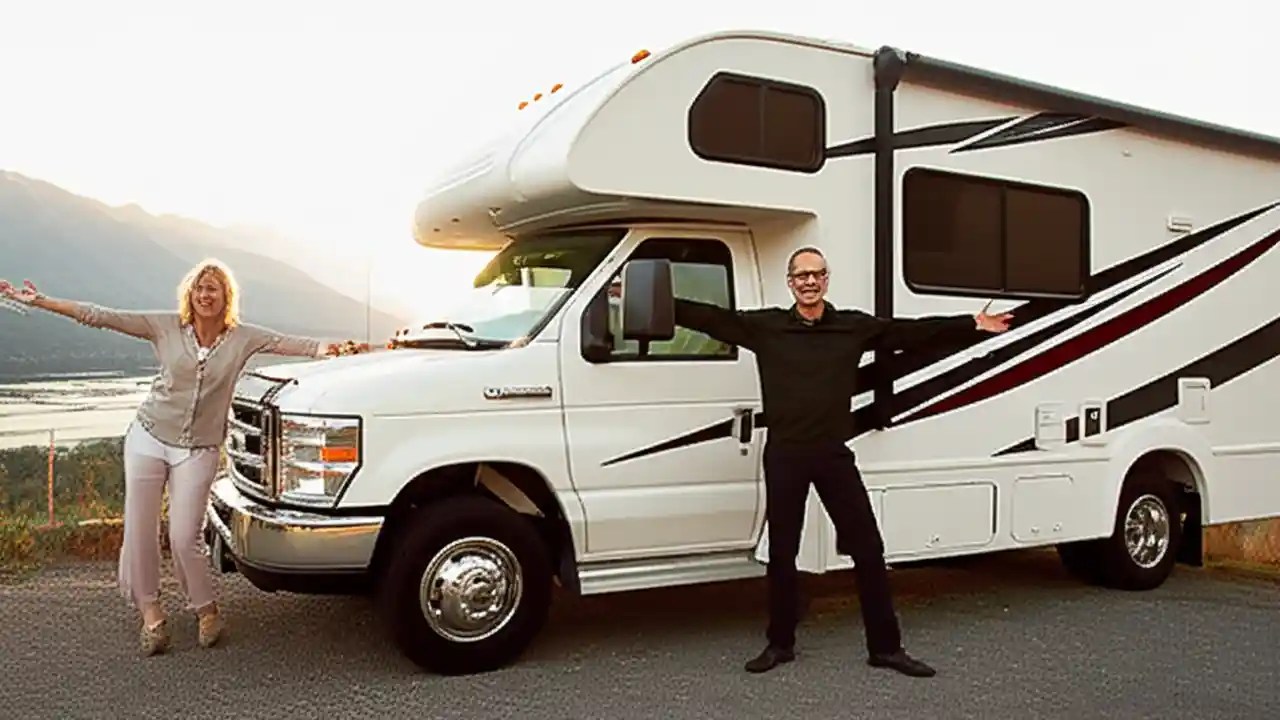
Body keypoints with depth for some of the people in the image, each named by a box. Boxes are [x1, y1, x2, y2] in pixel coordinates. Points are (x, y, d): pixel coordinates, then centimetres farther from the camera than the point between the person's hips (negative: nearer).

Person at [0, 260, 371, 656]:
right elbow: (100, 316, -4)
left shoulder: (244, 338, -3)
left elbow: (294, 344, -11)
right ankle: (150, 611, 21)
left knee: (184, 537, -7)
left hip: (198, 450, -1)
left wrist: (334, 349, -28)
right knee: (139, 530, 2)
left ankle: (206, 610, 16)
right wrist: (38, 301, -8)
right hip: (148, 438, 2)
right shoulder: (165, 327, -3)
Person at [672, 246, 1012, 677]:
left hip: (834, 455, 1)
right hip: (783, 457, -1)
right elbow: (709, 317, -4)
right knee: (781, 552, 9)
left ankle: (885, 647, 17)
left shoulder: (855, 327, 3)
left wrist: (971, 325, -4)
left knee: (868, 549, 3)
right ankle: (780, 643, 25)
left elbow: (912, 332, 1)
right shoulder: (765, 326, 0)